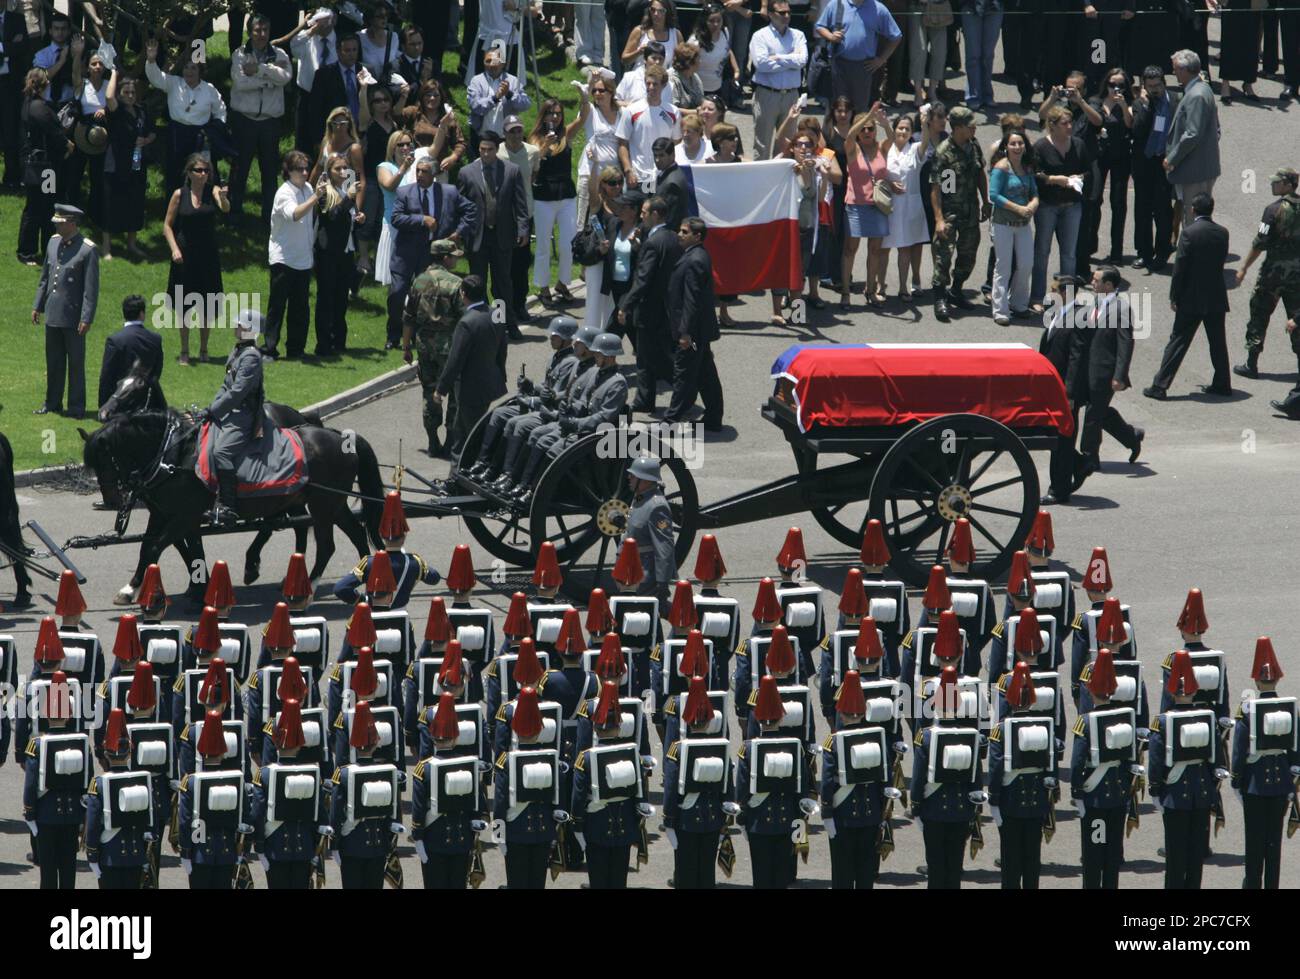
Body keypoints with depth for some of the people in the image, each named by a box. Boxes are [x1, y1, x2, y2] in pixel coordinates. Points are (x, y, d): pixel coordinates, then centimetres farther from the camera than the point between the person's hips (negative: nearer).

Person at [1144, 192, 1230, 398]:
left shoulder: (1189, 233, -14)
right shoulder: (1222, 233, 1)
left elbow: (1180, 267, -13)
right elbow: (1223, 260, 8)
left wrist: (1174, 297, -6)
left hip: (1191, 299, -4)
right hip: (1216, 298, 4)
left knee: (1178, 341, -1)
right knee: (1217, 341, 15)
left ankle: (1160, 386, -1)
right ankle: (1222, 384, 21)